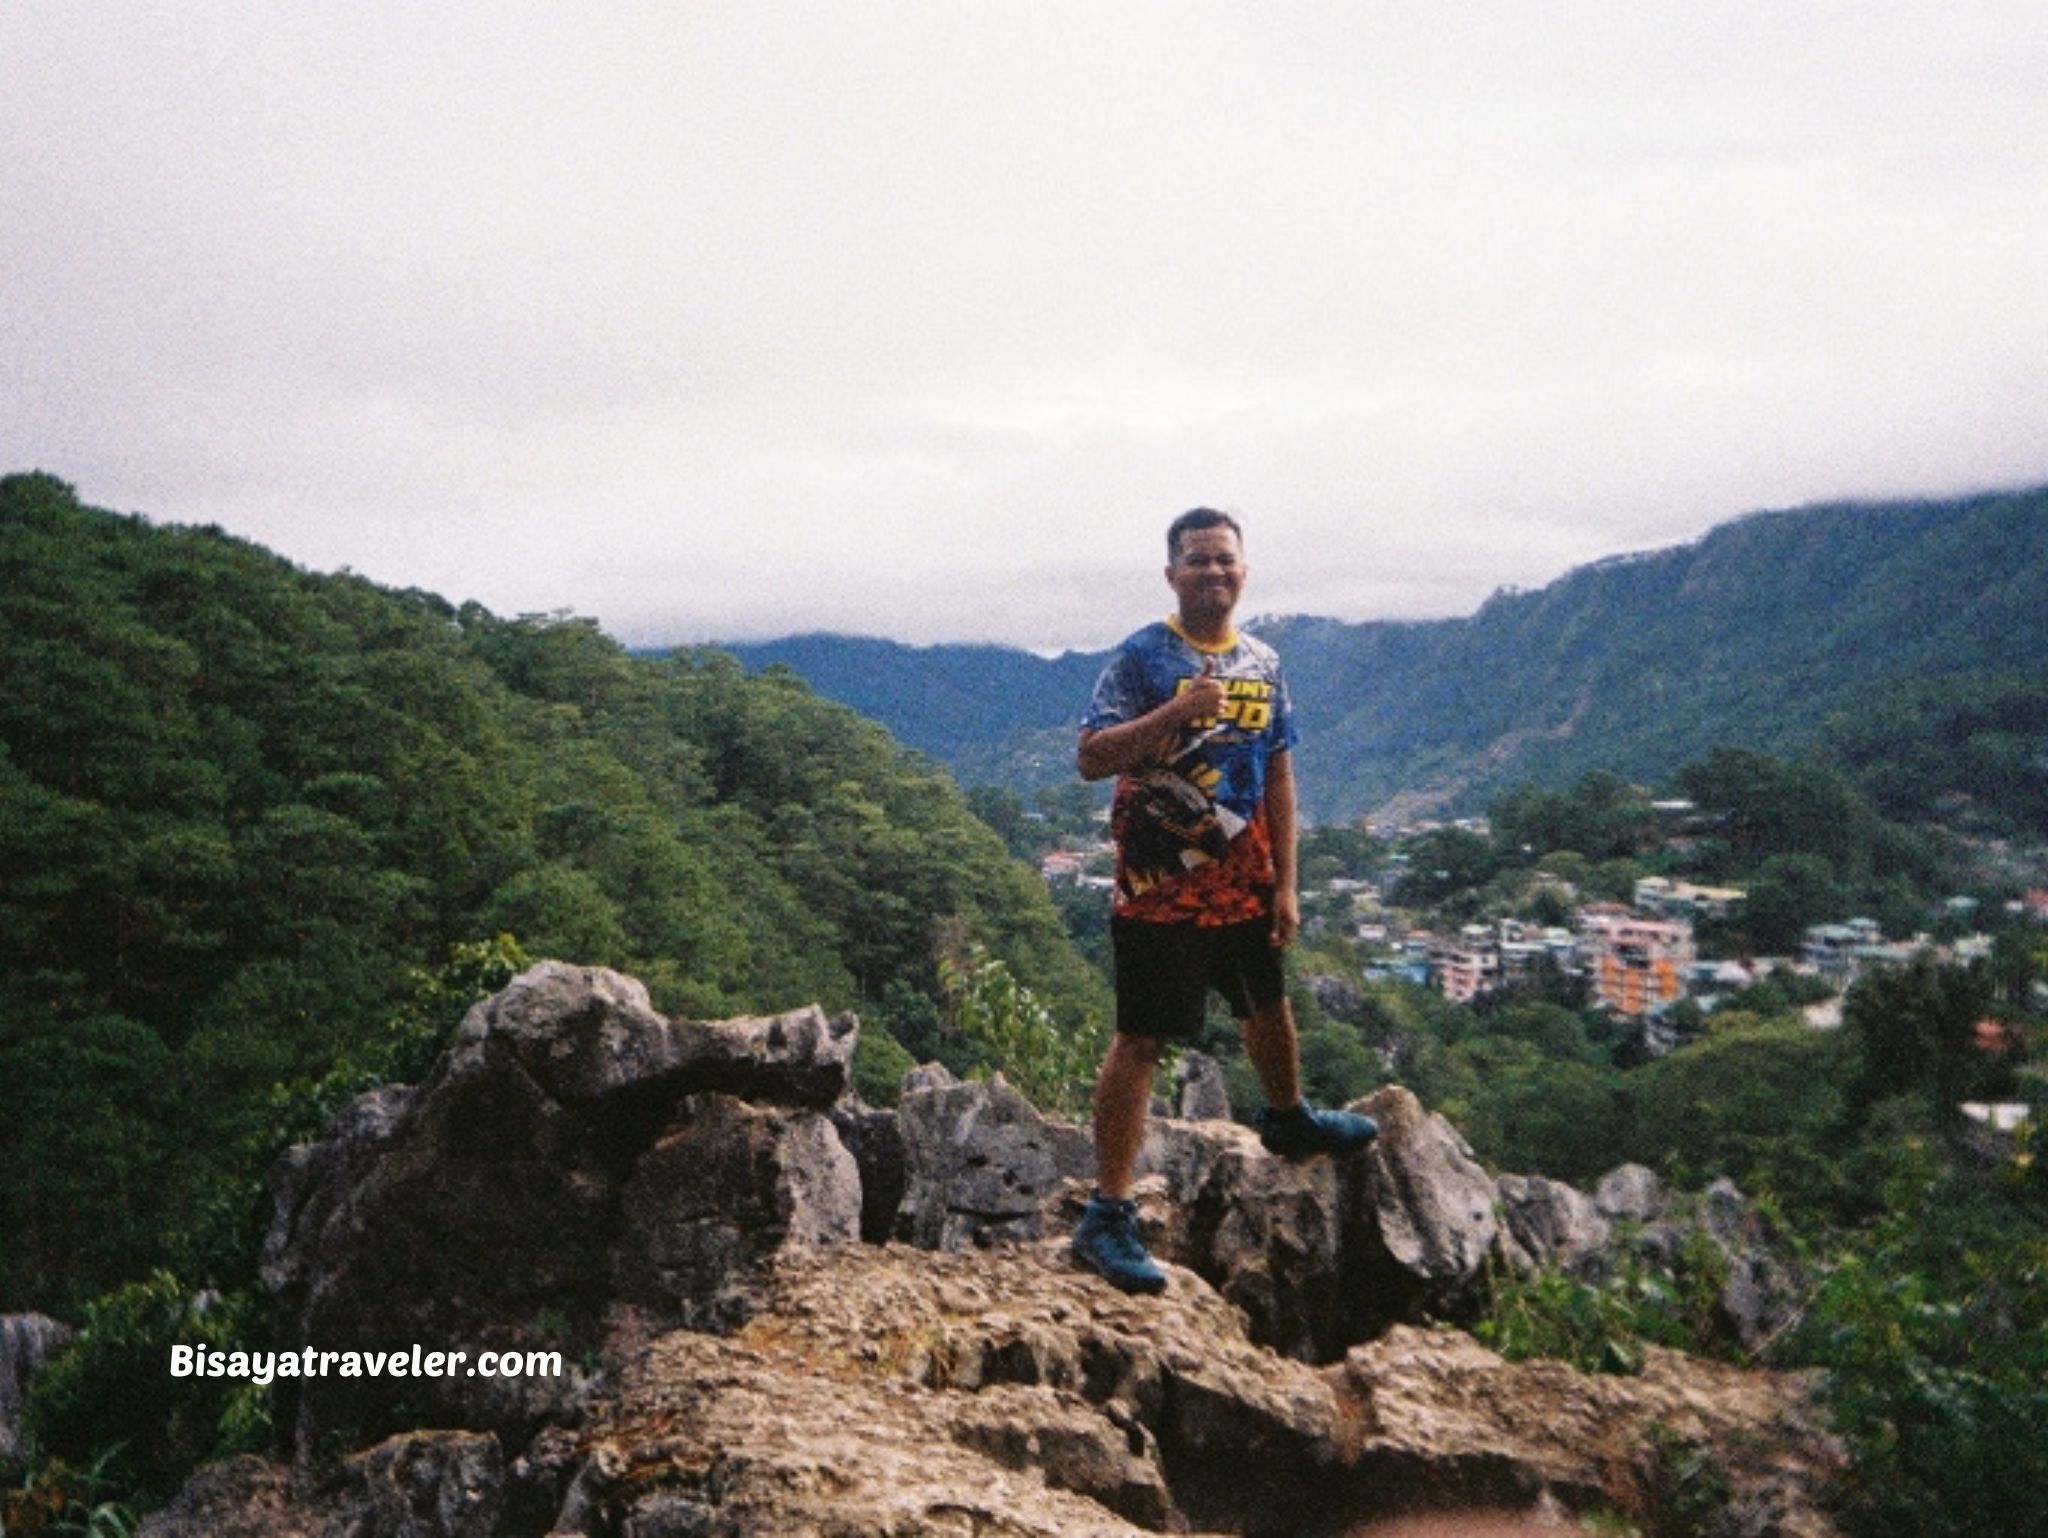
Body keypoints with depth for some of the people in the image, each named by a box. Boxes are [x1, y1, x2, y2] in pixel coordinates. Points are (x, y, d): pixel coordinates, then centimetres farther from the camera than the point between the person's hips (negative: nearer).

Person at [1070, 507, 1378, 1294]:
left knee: (1268, 1008, 26)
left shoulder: (1263, 662, 6)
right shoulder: (1141, 658, -12)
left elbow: (1278, 774, 9)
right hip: (1159, 891, -6)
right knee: (1141, 1039, -4)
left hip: (1245, 886, 7)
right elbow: (1090, 758, -19)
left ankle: (1288, 1119, 54)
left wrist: (1285, 883, 6)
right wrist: (1177, 711, -30)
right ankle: (1107, 1214, 3)